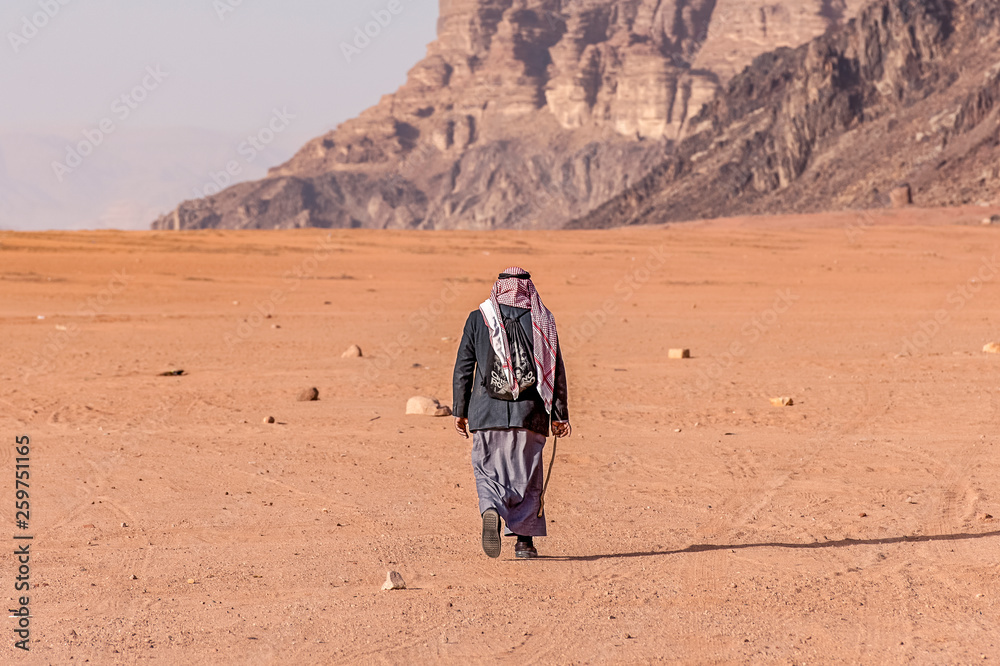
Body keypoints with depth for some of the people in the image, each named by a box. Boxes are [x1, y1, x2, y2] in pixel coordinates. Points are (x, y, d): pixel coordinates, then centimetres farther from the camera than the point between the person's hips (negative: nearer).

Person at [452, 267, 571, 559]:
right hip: (529, 413, 0)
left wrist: (460, 411, 11)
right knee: (526, 475, 11)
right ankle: (524, 539, 9)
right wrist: (560, 415, 10)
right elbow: (556, 371, 4)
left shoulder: (478, 318, 3)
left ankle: (491, 512, -23)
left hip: (486, 412, 0)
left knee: (488, 471, 7)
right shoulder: (542, 320, 3)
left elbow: (463, 368, 4)